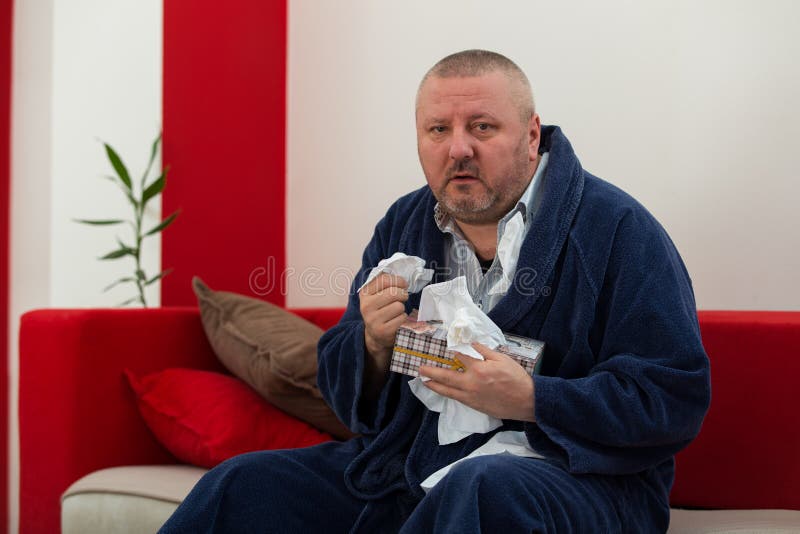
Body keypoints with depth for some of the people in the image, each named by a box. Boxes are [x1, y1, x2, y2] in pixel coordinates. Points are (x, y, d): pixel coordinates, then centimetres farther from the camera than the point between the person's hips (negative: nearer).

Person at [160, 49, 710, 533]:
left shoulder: (618, 230, -6)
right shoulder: (402, 226, 12)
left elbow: (676, 398, -13)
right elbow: (342, 390, 14)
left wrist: (530, 399, -23)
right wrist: (375, 345, -11)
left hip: (568, 475, -5)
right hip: (406, 468, 5)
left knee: (477, 489, -38)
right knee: (243, 484, -11)